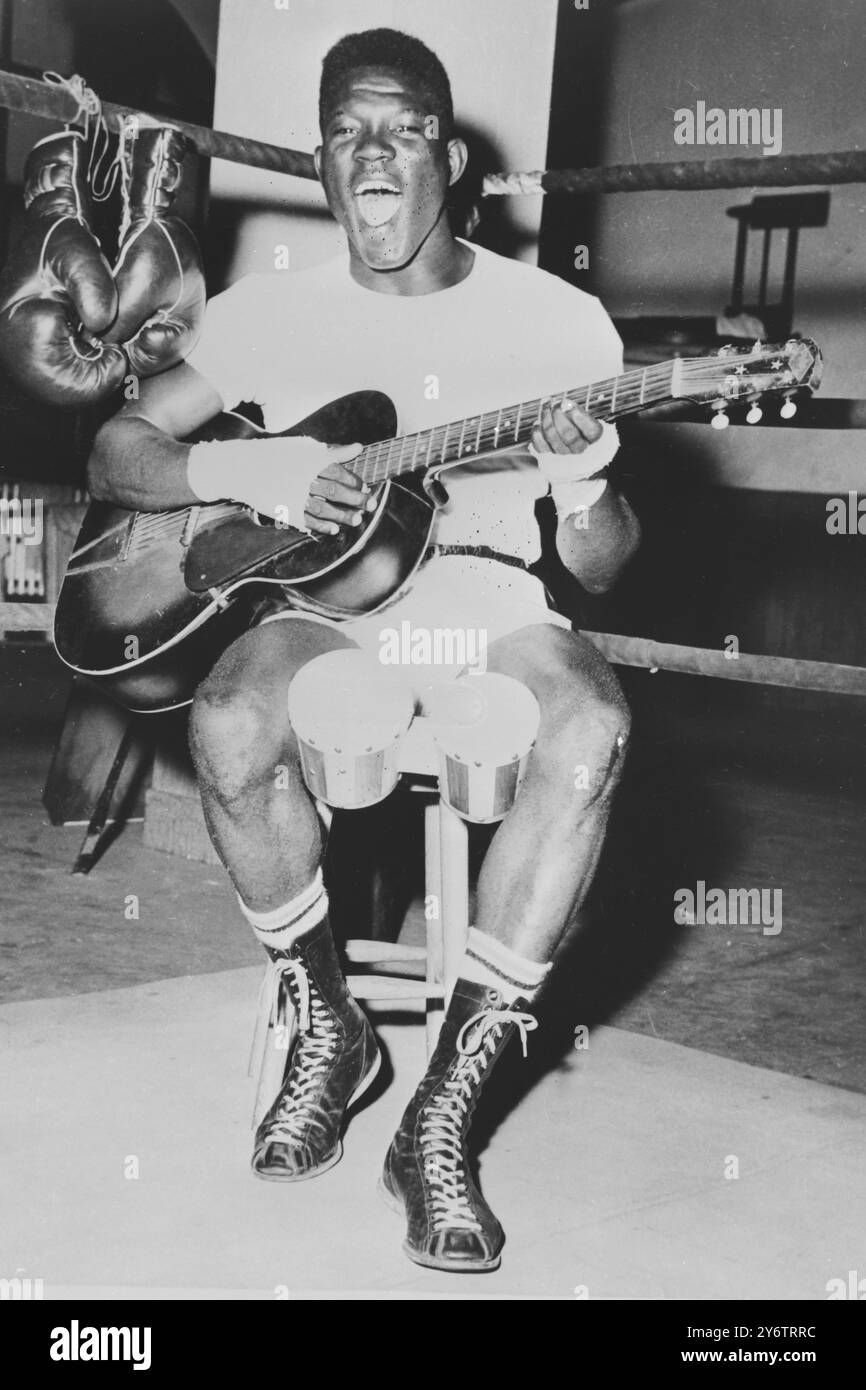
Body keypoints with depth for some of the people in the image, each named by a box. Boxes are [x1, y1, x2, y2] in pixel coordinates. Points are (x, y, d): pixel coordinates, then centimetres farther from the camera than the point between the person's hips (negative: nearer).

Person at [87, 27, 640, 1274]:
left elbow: (596, 576, 0)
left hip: (496, 608, -1)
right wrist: (241, 470, -14)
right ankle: (327, 1026, -6)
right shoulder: (269, 312, 4)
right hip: (326, 601, 1)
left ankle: (443, 1112, -25)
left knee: (591, 733, -34)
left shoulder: (558, 318, 0)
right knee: (230, 728, -33)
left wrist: (582, 490, -24)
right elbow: (114, 456, 6)